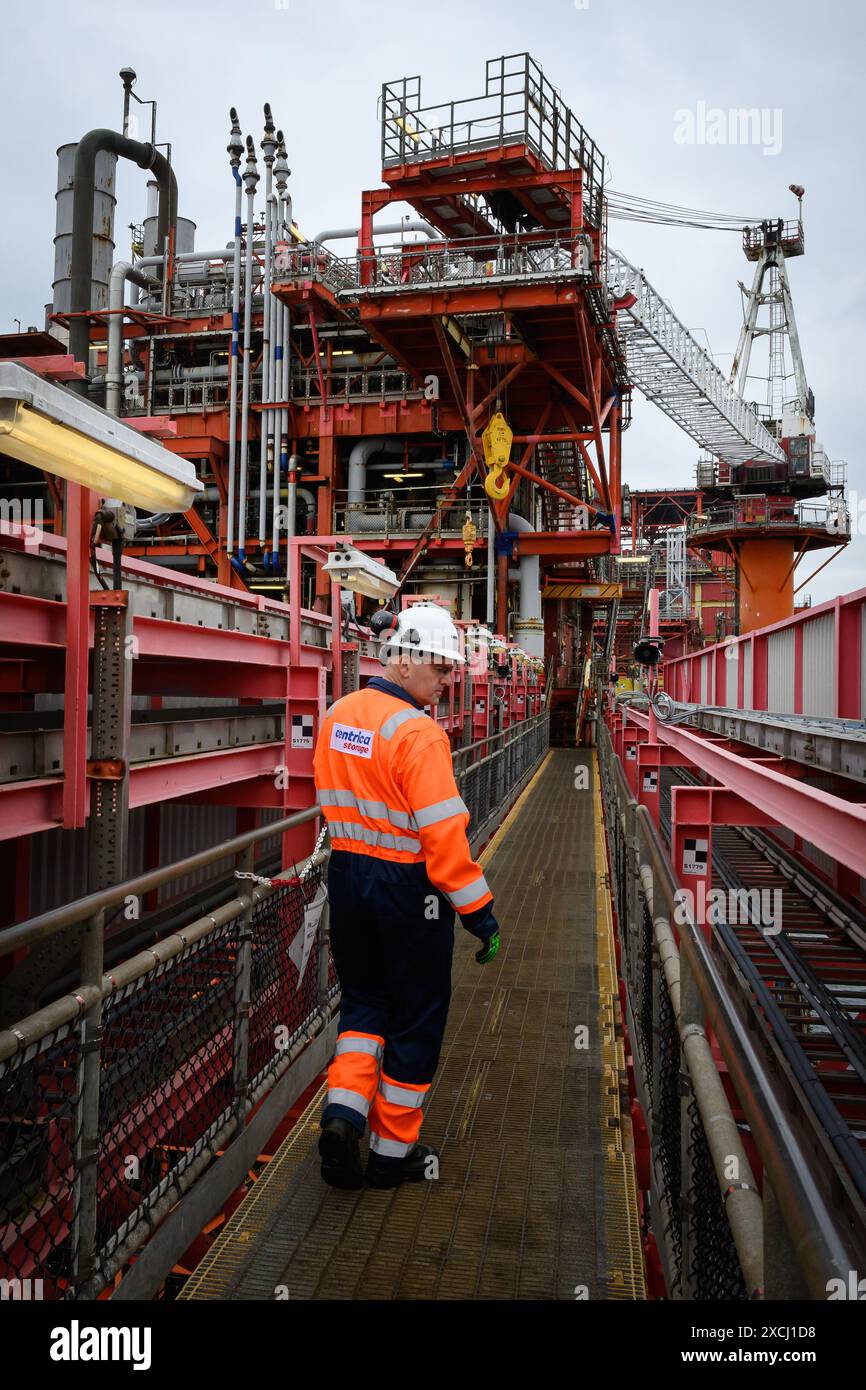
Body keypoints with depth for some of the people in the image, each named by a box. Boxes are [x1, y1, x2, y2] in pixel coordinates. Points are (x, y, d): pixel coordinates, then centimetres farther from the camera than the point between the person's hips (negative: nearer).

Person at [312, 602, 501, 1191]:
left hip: (346, 874, 7)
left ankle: (344, 1109, 7)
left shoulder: (338, 716, 4)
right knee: (415, 1018, 10)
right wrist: (478, 910, -17)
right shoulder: (419, 733, -21)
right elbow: (443, 833, -24)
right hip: (408, 889, -7)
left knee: (364, 999, 24)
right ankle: (393, 1152, 23)